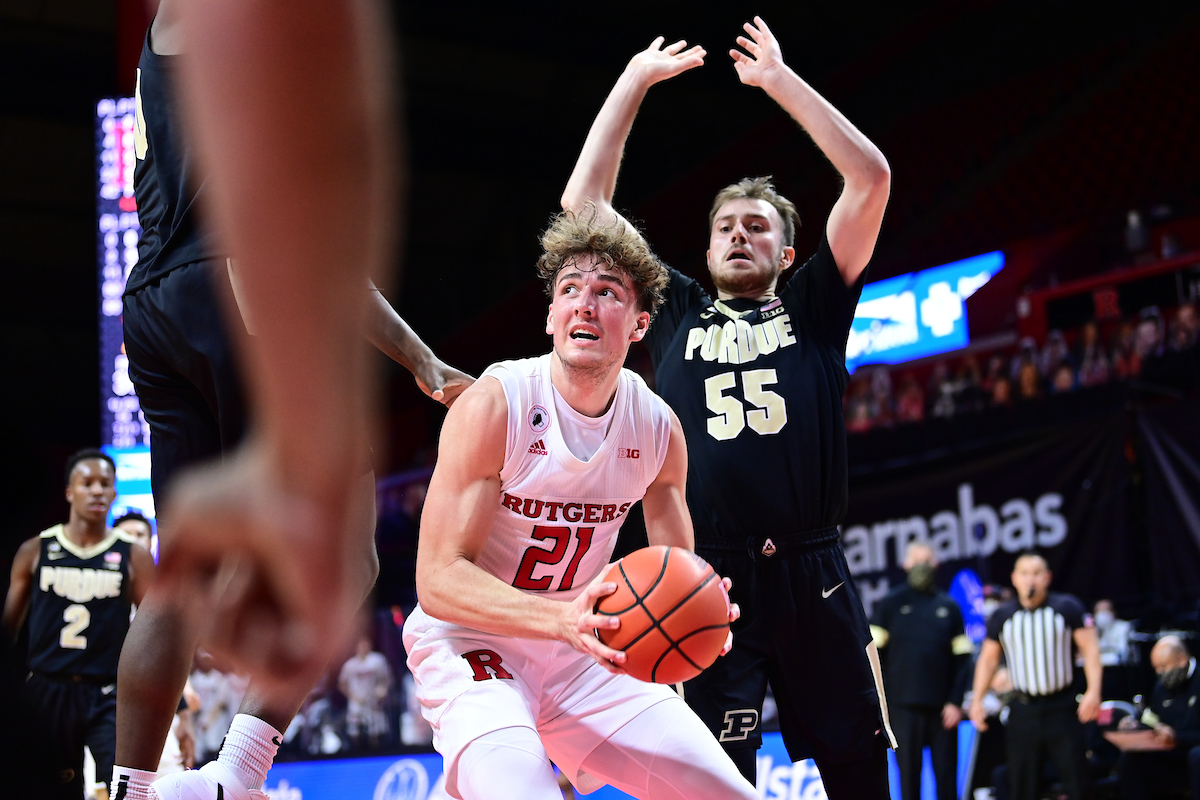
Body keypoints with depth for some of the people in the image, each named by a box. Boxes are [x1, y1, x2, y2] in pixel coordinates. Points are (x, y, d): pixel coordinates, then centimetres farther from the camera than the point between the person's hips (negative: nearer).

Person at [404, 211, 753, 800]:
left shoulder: (659, 428, -4)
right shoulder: (494, 405, -19)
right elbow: (438, 579, -23)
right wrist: (561, 617, -39)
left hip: (583, 650, 6)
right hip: (470, 642, -6)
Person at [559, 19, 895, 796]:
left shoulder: (812, 309, 16)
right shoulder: (676, 313, 18)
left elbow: (871, 178, 7)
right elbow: (583, 204, 16)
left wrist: (780, 80, 8)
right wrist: (635, 82, 18)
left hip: (812, 577, 0)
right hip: (705, 578, 0)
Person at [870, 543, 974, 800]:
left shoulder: (949, 607, 12)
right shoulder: (890, 604, 7)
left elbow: (962, 657, 9)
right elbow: (873, 654, 3)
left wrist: (956, 701, -2)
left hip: (943, 708, 2)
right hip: (904, 707, -2)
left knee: (947, 774, 1)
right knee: (909, 774, -2)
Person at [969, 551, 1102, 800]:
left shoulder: (1068, 608, -1)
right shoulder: (1002, 617, 6)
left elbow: (1090, 649, -4)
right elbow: (988, 659, 13)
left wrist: (1093, 691, -17)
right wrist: (977, 700, 6)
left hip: (1062, 707, -2)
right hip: (1023, 711, 2)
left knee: (1077, 780, -4)